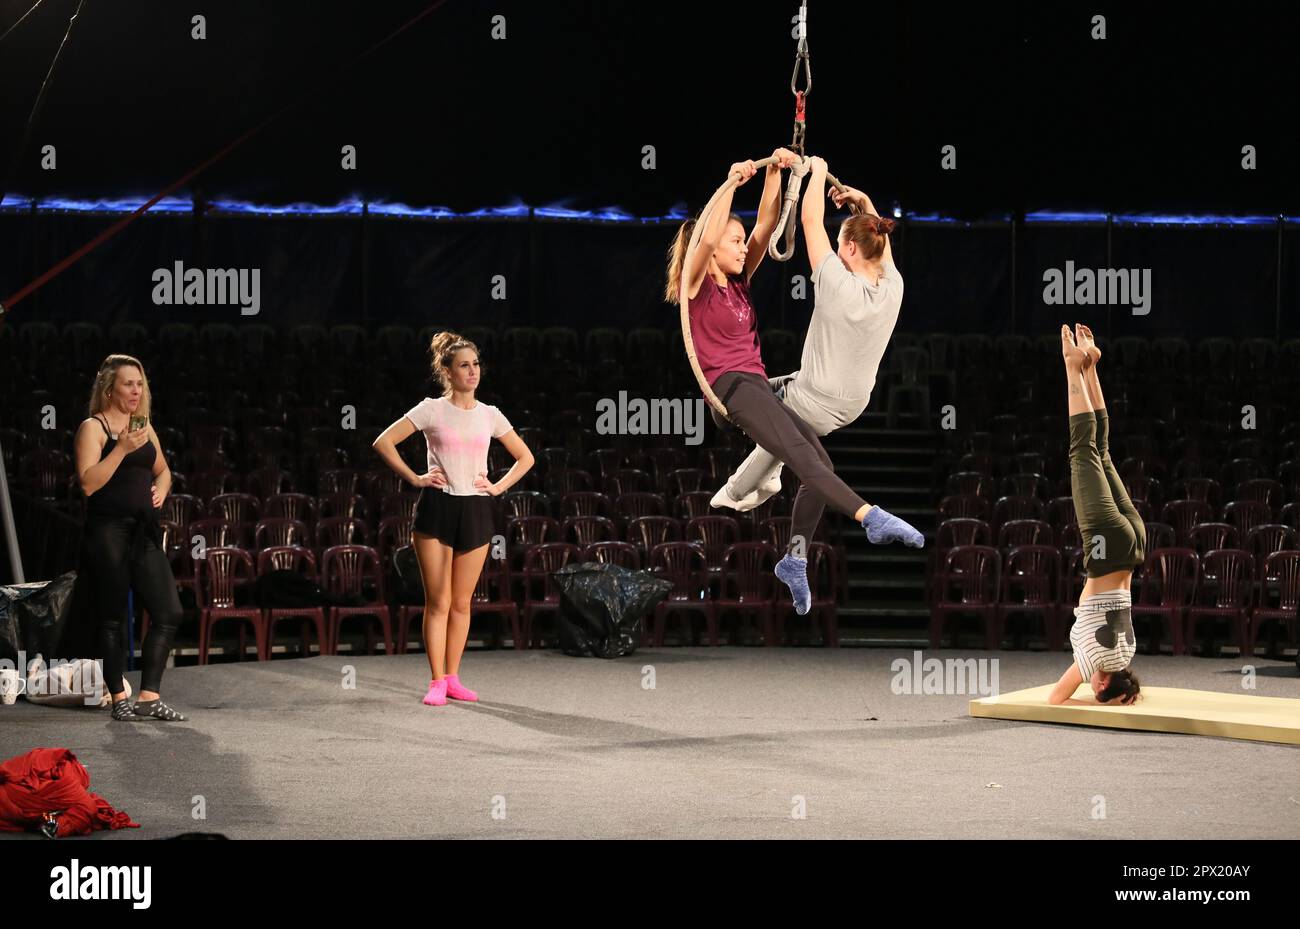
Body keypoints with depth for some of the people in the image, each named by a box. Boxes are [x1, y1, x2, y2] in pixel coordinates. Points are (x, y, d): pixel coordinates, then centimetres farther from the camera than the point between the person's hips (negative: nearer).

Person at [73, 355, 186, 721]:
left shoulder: (144, 426, 15)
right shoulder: (93, 427, -5)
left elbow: (162, 470, 29)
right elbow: (88, 483, -15)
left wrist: (161, 488, 7)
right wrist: (122, 448, -21)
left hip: (144, 531, 7)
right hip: (107, 531, -7)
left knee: (168, 612, -1)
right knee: (112, 618, 0)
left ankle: (149, 697, 5)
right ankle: (120, 700, 9)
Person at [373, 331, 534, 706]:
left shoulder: (489, 415, 8)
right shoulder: (432, 410, -1)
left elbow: (525, 457, 17)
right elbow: (383, 442, -3)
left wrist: (499, 486, 4)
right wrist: (414, 478, -7)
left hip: (475, 510, 3)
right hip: (437, 507, -3)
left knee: (461, 603, 6)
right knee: (438, 602, -3)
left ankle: (452, 678, 14)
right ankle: (437, 682, 1)